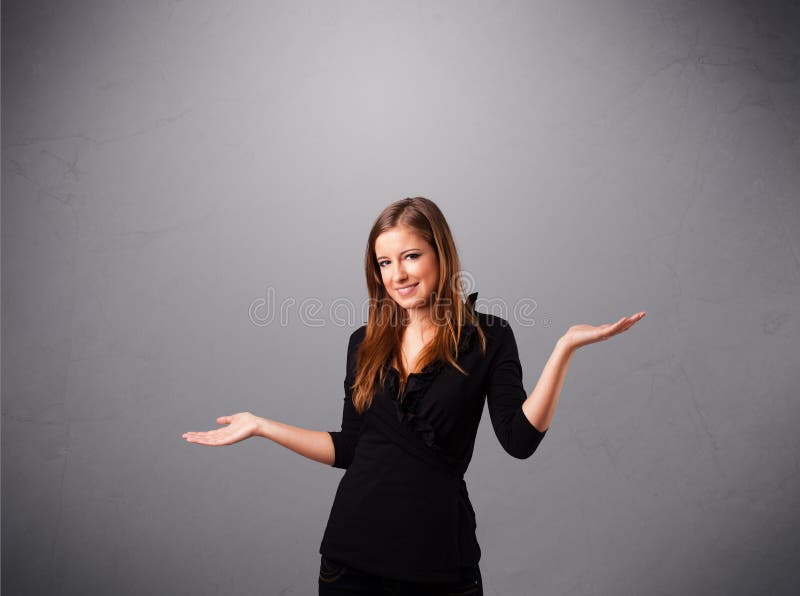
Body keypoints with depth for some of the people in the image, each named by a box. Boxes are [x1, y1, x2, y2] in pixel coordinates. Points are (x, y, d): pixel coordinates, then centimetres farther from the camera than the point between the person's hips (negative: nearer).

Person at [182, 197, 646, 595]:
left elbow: (520, 440, -13)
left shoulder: (487, 337, -4)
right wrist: (261, 426, 6)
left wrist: (565, 347, -20)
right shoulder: (365, 344, 4)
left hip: (440, 557, -2)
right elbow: (349, 449, 7)